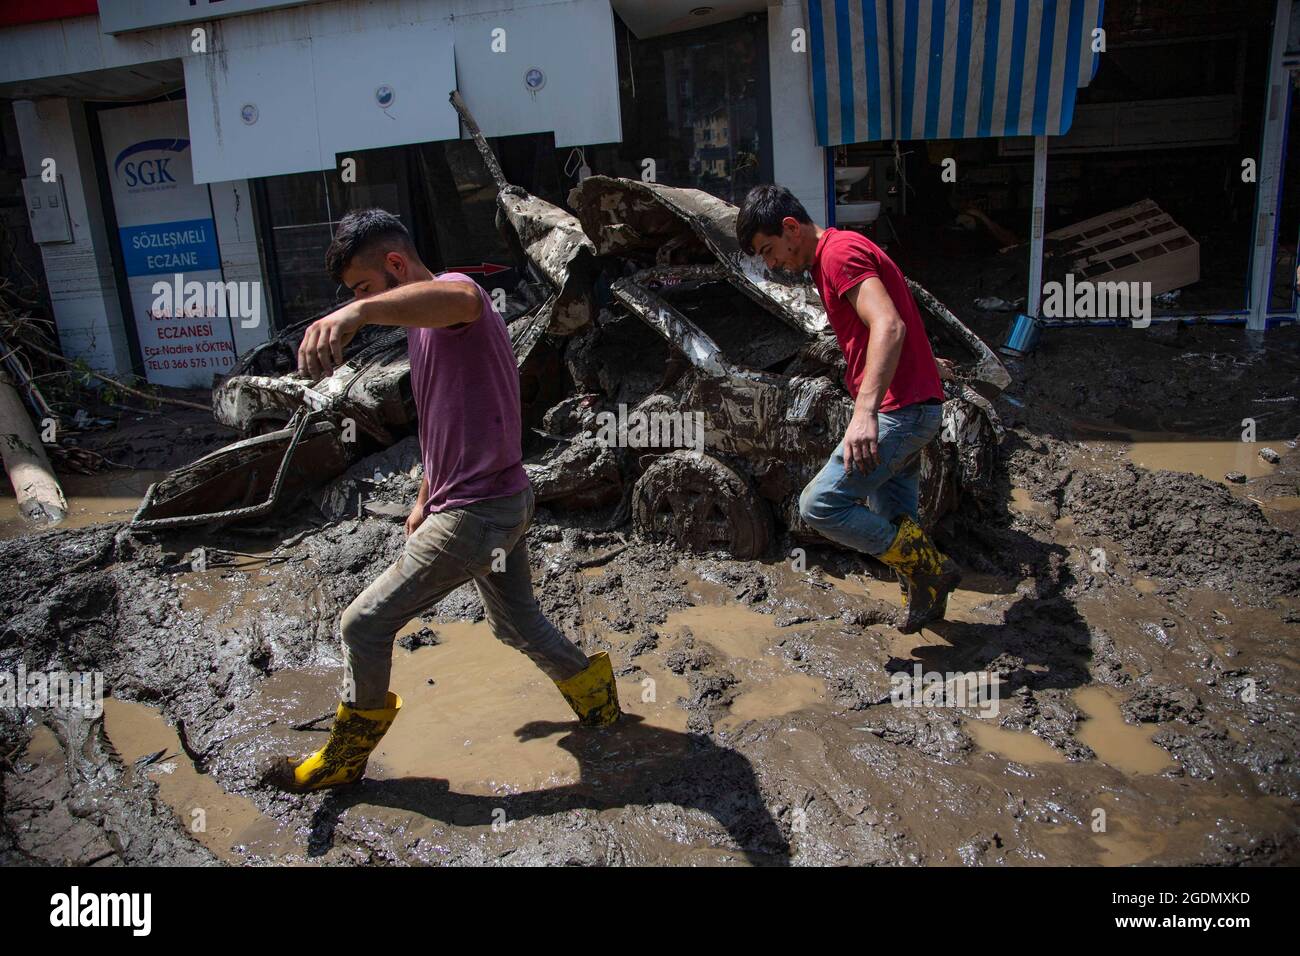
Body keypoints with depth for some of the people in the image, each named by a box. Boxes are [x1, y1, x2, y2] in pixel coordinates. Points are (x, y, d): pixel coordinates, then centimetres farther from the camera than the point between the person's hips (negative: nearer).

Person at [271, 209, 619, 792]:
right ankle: (595, 698, 43)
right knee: (515, 620, 26)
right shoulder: (425, 322, 16)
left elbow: (459, 298, -46)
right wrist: (424, 502, 26)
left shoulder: (451, 294, -17)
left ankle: (345, 758, 21)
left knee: (364, 624, 2)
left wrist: (358, 313, -62)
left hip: (476, 514, -10)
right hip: (506, 503, 10)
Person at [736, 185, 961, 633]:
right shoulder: (836, 254, 19)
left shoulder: (840, 251, -14)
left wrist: (866, 410, -38)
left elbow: (889, 326, -29)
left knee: (819, 506, -10)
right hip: (913, 407, 11)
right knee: (893, 524, 18)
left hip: (899, 410, -11)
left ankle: (928, 567, 1)